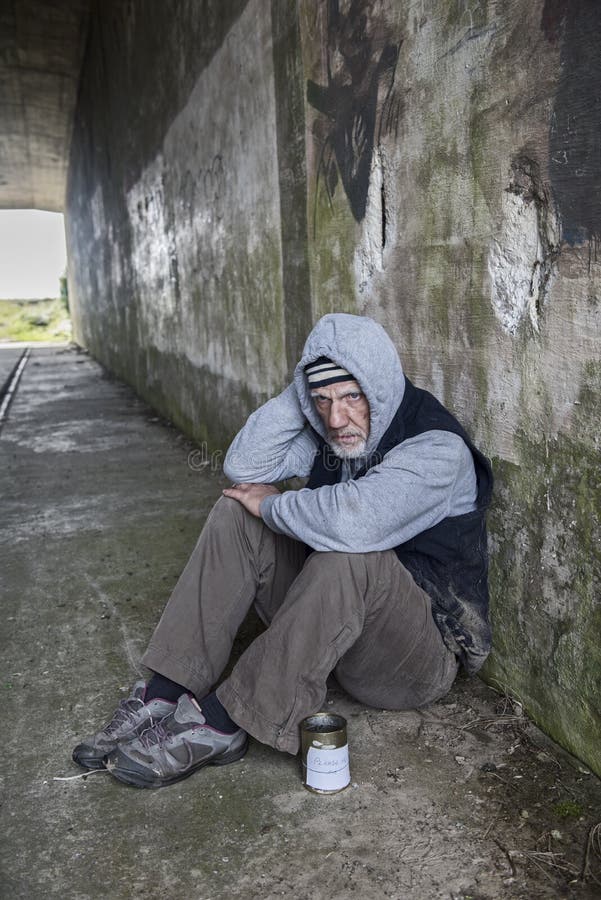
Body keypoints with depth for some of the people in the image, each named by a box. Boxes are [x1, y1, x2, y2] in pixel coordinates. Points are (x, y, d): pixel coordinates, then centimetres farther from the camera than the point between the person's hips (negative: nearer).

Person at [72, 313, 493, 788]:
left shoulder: (438, 447, -23)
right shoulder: (329, 431, 1)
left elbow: (351, 520, -40)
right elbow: (243, 467, -8)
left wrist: (271, 504, -21)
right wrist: (301, 392, -15)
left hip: (421, 656, -6)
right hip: (330, 614, 7)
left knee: (349, 555, -38)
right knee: (237, 513, -8)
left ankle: (220, 723, -25)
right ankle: (165, 695, -12)